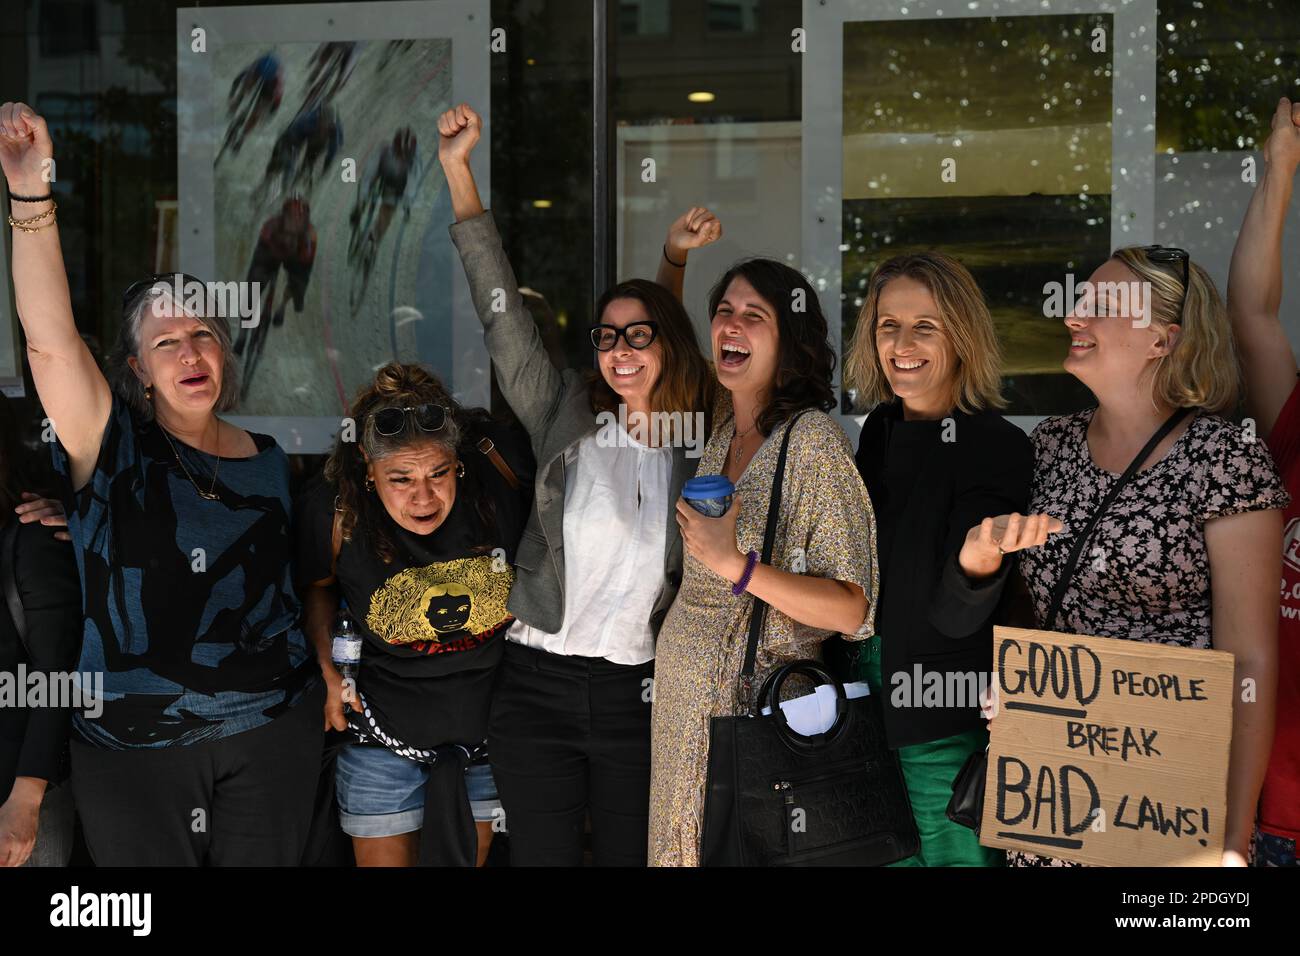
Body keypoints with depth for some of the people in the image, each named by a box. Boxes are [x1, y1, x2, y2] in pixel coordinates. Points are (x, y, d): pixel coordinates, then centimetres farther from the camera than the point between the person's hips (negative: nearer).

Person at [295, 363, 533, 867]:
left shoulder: (504, 464, -21)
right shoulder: (331, 508, -21)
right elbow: (317, 585, 4)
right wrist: (328, 670, -6)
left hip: (489, 714, 2)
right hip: (385, 728, -1)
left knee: (471, 855, 19)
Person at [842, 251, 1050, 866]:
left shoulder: (998, 446, -12)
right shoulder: (880, 430, 6)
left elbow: (956, 615, -19)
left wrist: (979, 564, -39)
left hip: (946, 715, -6)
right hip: (869, 685, 6)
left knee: (955, 854, 0)